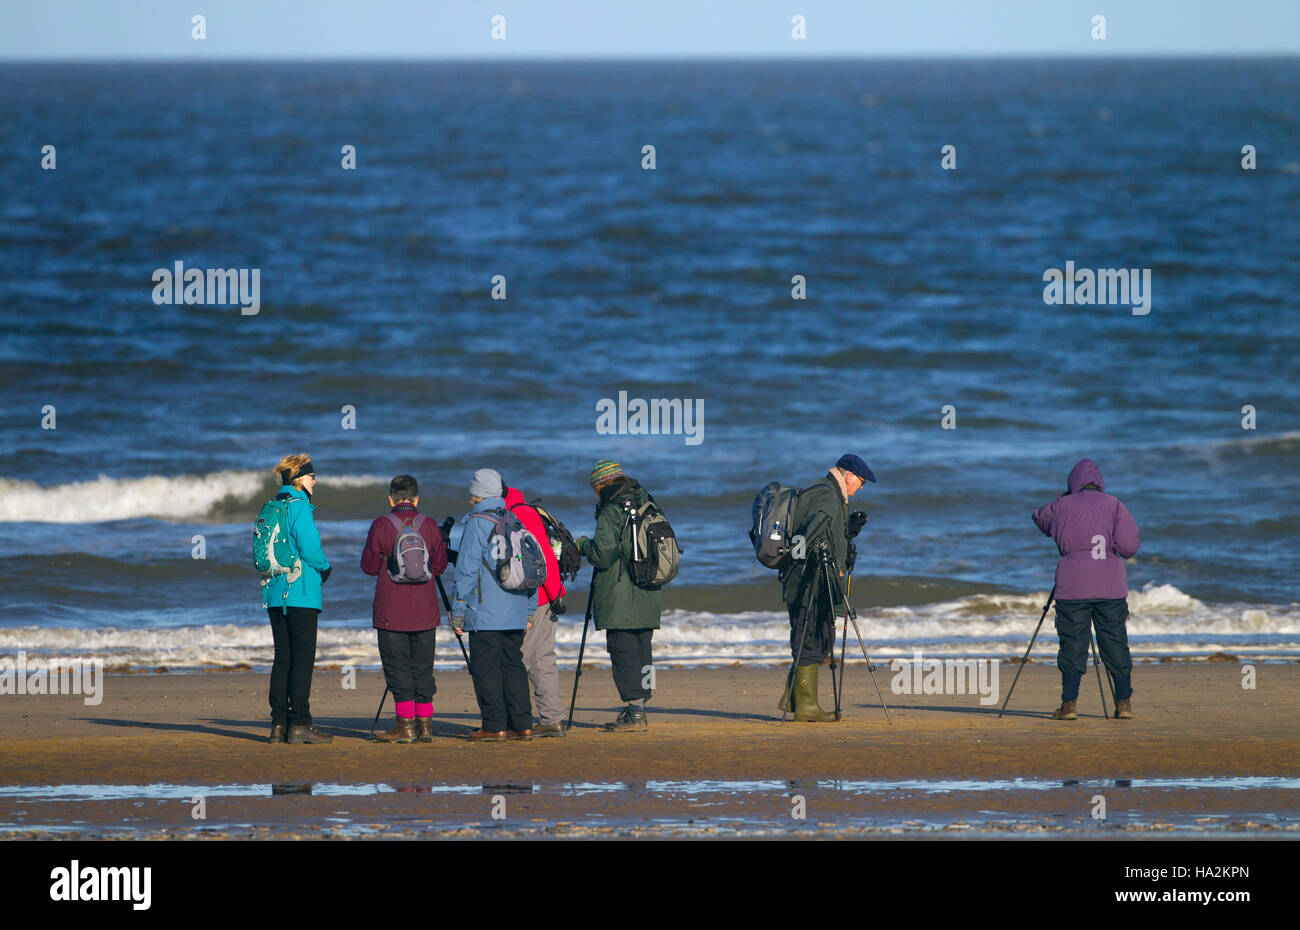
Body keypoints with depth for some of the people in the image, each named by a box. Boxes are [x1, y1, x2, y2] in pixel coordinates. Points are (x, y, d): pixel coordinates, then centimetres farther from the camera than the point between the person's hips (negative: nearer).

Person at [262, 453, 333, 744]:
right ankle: (299, 724, -8)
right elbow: (311, 550, -18)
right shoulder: (299, 507, -12)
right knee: (303, 658, -5)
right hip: (301, 592, -8)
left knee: (283, 658, 10)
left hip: (274, 594, 8)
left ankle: (279, 724, 8)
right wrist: (324, 568, 2)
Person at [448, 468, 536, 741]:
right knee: (513, 664, 11)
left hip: (485, 614, -7)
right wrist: (529, 611, 22)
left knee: (486, 668, -3)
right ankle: (522, 724, 9)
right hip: (516, 612, 7)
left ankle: (494, 726, -5)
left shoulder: (477, 524, -8)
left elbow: (466, 570, -10)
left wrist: (457, 611, -5)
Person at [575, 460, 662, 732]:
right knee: (642, 652, 11)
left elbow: (603, 555, -18)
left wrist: (584, 545, 1)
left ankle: (635, 711, -10)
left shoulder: (611, 513, -12)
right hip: (647, 600, 8)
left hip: (620, 602, -8)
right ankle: (639, 709, 14)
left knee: (623, 652, -5)